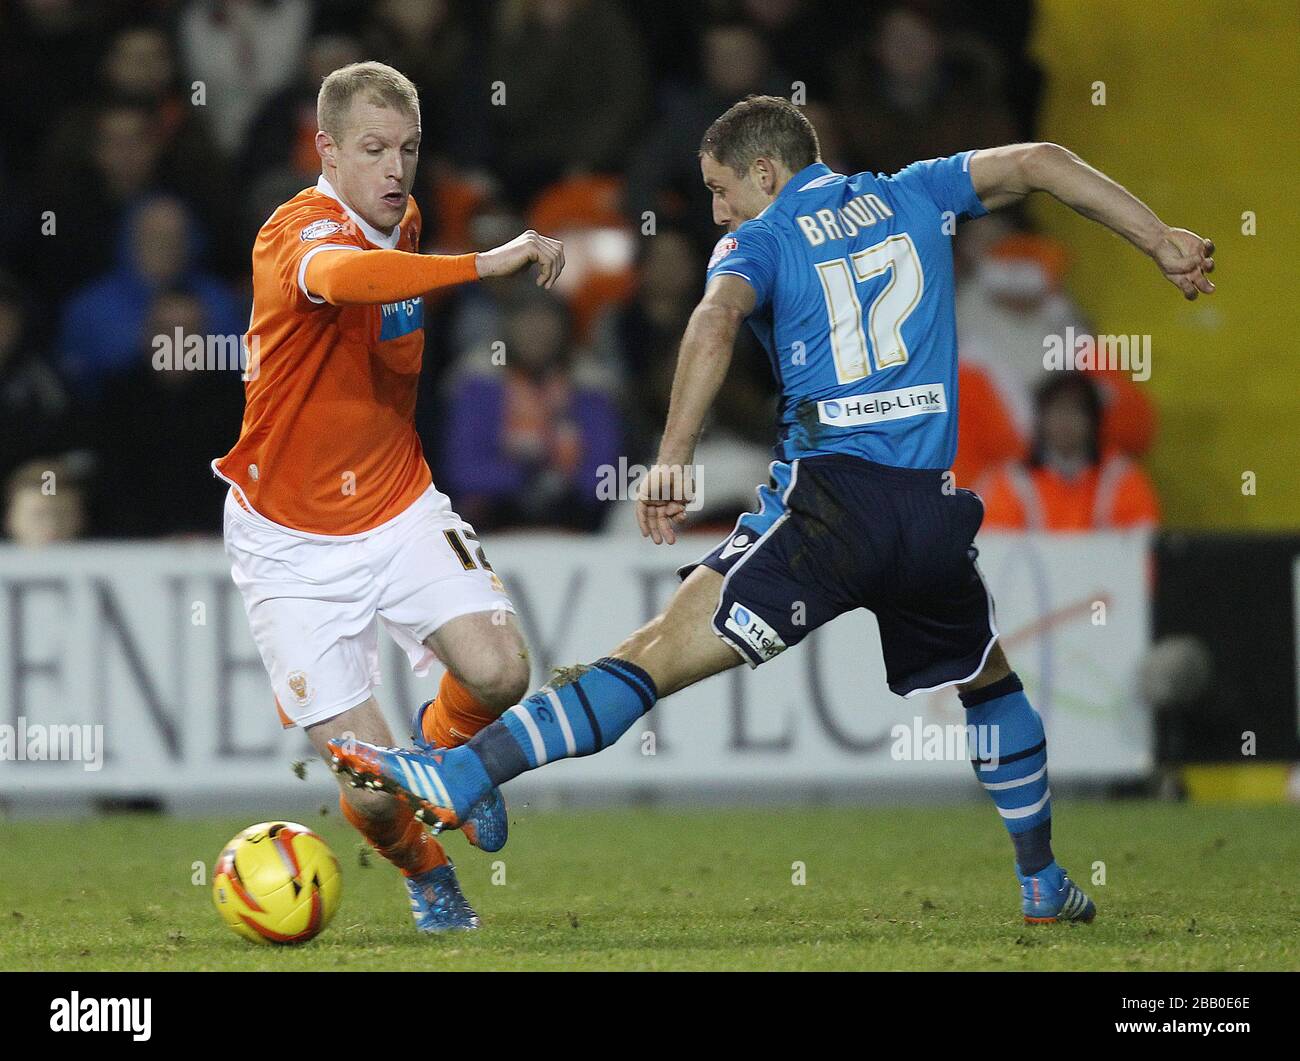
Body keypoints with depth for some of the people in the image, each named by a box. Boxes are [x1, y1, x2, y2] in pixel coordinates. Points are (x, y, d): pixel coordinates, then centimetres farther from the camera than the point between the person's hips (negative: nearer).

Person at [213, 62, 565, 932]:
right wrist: (482, 265, -52)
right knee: (371, 784, -12)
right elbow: (339, 277, -49)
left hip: (400, 509, 6)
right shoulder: (301, 232, -22)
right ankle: (425, 874, 23)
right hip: (294, 542, -6)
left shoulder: (403, 221, 3)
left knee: (500, 671, -20)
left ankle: (445, 742, 17)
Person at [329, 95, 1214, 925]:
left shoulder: (759, 241, 6)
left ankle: (461, 775, -24)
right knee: (989, 680, 30)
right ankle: (1045, 884, 37)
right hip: (937, 512, 4)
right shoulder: (913, 199, 20)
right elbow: (1037, 162, 18)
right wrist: (1161, 241, 21)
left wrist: (674, 458, -20)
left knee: (660, 652, -13)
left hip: (829, 499, -4)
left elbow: (716, 319, -14)